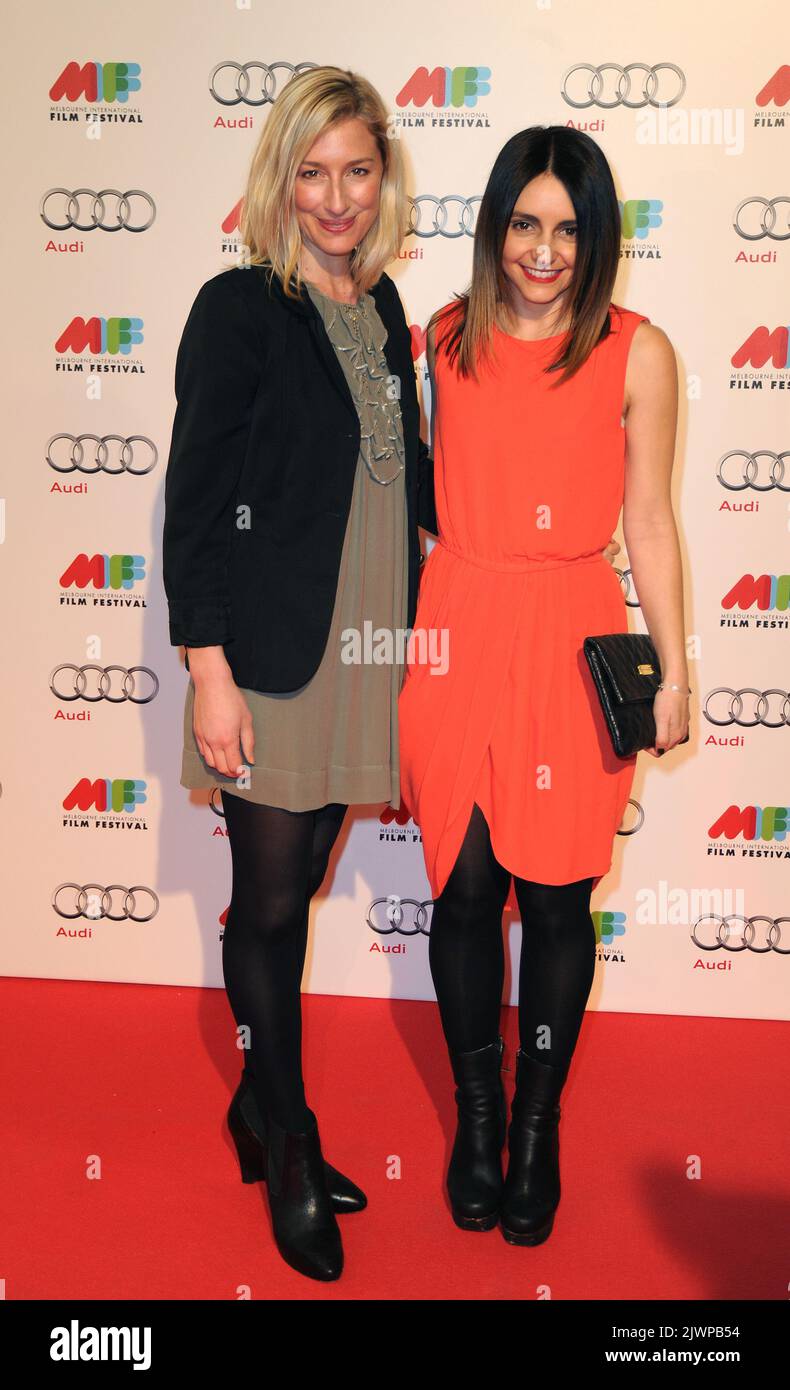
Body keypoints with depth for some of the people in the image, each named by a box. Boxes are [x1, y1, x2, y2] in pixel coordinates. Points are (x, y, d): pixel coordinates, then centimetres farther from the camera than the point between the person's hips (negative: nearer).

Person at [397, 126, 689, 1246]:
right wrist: (409, 635, 14)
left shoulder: (636, 353, -2)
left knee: (556, 896, 5)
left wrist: (674, 670, 2)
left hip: (573, 644, -2)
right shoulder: (448, 336, 6)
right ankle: (478, 1114, 27)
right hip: (457, 630, 2)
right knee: (463, 885, 6)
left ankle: (538, 1123, 26)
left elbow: (649, 523, 2)